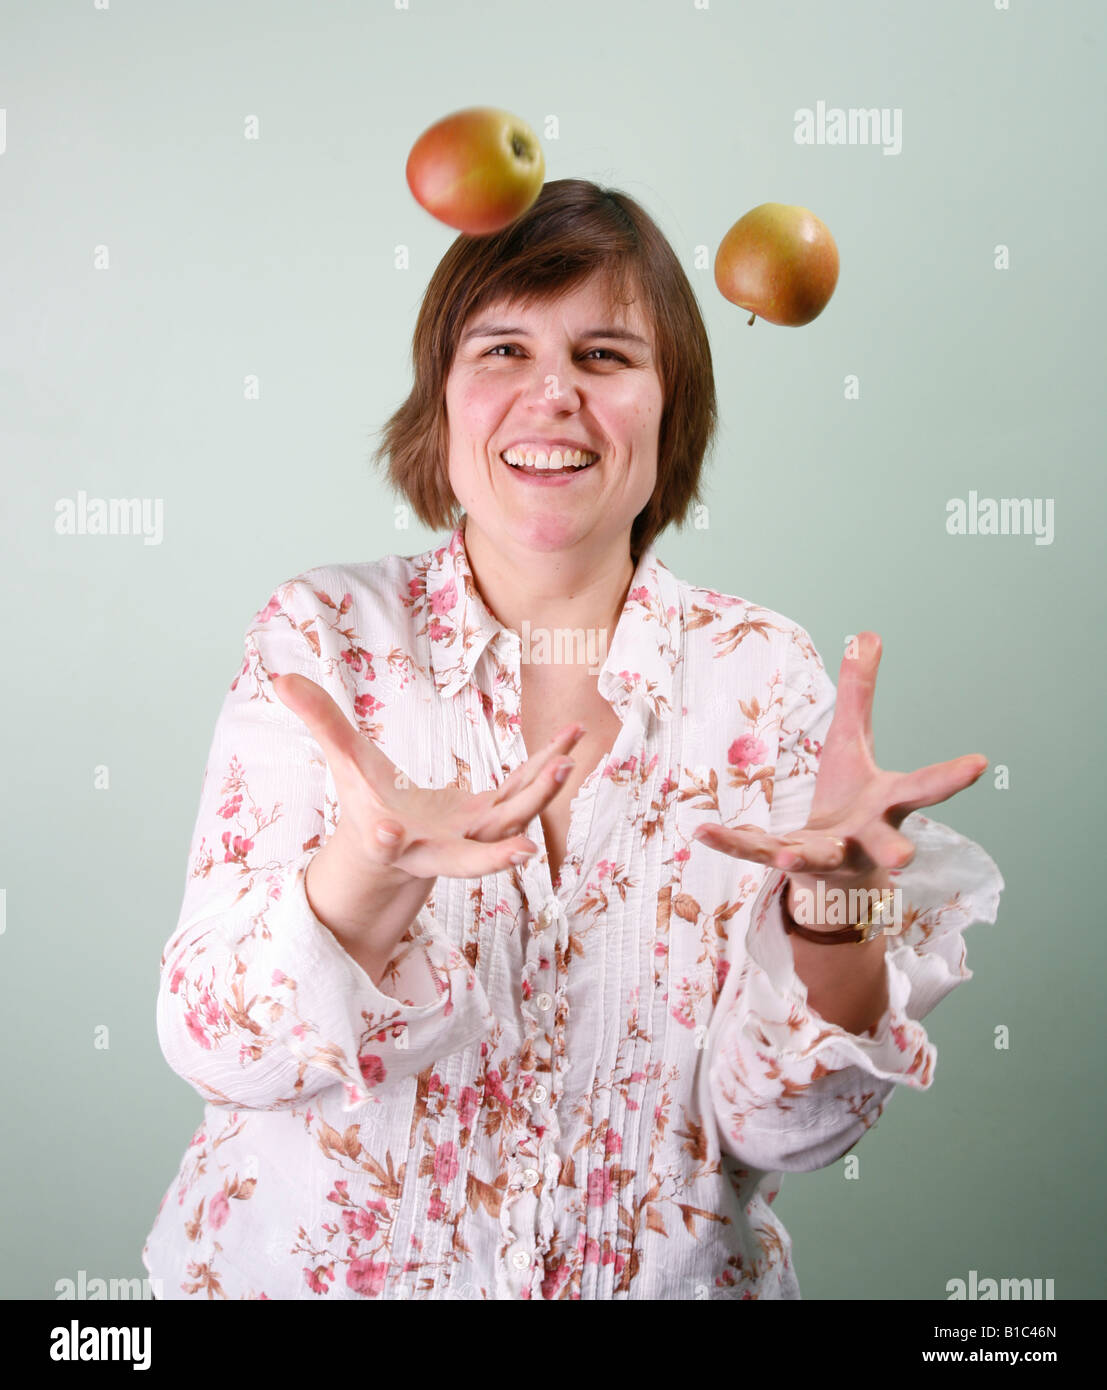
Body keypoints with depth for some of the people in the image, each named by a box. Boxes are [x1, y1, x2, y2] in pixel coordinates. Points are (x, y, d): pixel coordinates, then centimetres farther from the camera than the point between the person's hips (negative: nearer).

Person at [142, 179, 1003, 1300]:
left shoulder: (762, 674, -5)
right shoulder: (322, 639, -6)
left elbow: (777, 1128, -6)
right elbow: (211, 1047, -11)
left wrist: (836, 908, -23)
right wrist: (367, 875, -27)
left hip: (663, 1274, 1)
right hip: (316, 1266, 0)